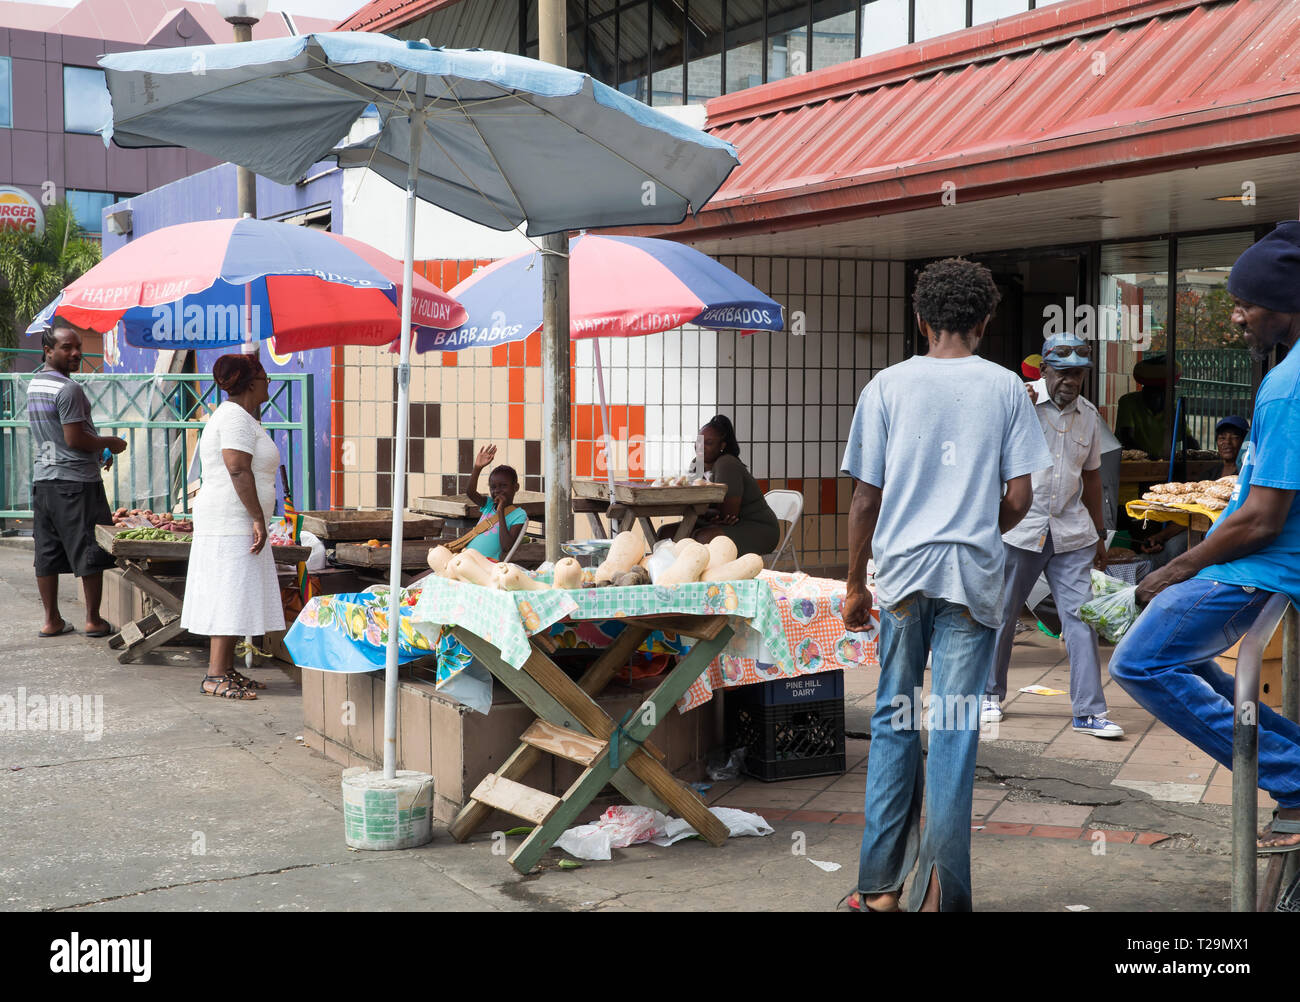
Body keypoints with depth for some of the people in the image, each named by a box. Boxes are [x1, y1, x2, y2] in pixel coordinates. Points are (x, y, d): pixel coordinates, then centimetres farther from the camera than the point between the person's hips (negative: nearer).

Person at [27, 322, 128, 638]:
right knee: (90, 552, 0)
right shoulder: (68, 389, -16)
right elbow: (75, 439, -18)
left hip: (42, 479, 9)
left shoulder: (34, 384, 14)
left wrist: (97, 452, 18)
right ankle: (93, 620, 5)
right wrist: (111, 443, -2)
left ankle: (52, 620, 15)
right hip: (75, 481, -9)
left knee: (47, 553, 9)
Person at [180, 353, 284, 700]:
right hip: (231, 523, -11)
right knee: (230, 596, -10)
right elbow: (238, 470, -23)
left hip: (234, 524, 11)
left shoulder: (240, 416, 19)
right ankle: (215, 676, -9)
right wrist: (258, 518, -22)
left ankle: (226, 670, 16)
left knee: (233, 598, 12)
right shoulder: (236, 418, -15)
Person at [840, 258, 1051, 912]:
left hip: (902, 570, 1)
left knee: (894, 722, 10)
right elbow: (1019, 498, 1)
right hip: (974, 576, 0)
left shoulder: (887, 387, 2)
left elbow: (865, 499, 1)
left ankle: (879, 885, 13)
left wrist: (854, 586, 11)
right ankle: (942, 893, 4)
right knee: (956, 729, 2)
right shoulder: (1005, 389, 3)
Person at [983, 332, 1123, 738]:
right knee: (1002, 614, 6)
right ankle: (990, 694, 25)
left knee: (1081, 617, -3)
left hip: (1071, 533, 4)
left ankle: (1089, 711, 2)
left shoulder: (1089, 415, 10)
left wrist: (1098, 534, 22)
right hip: (1020, 527, -3)